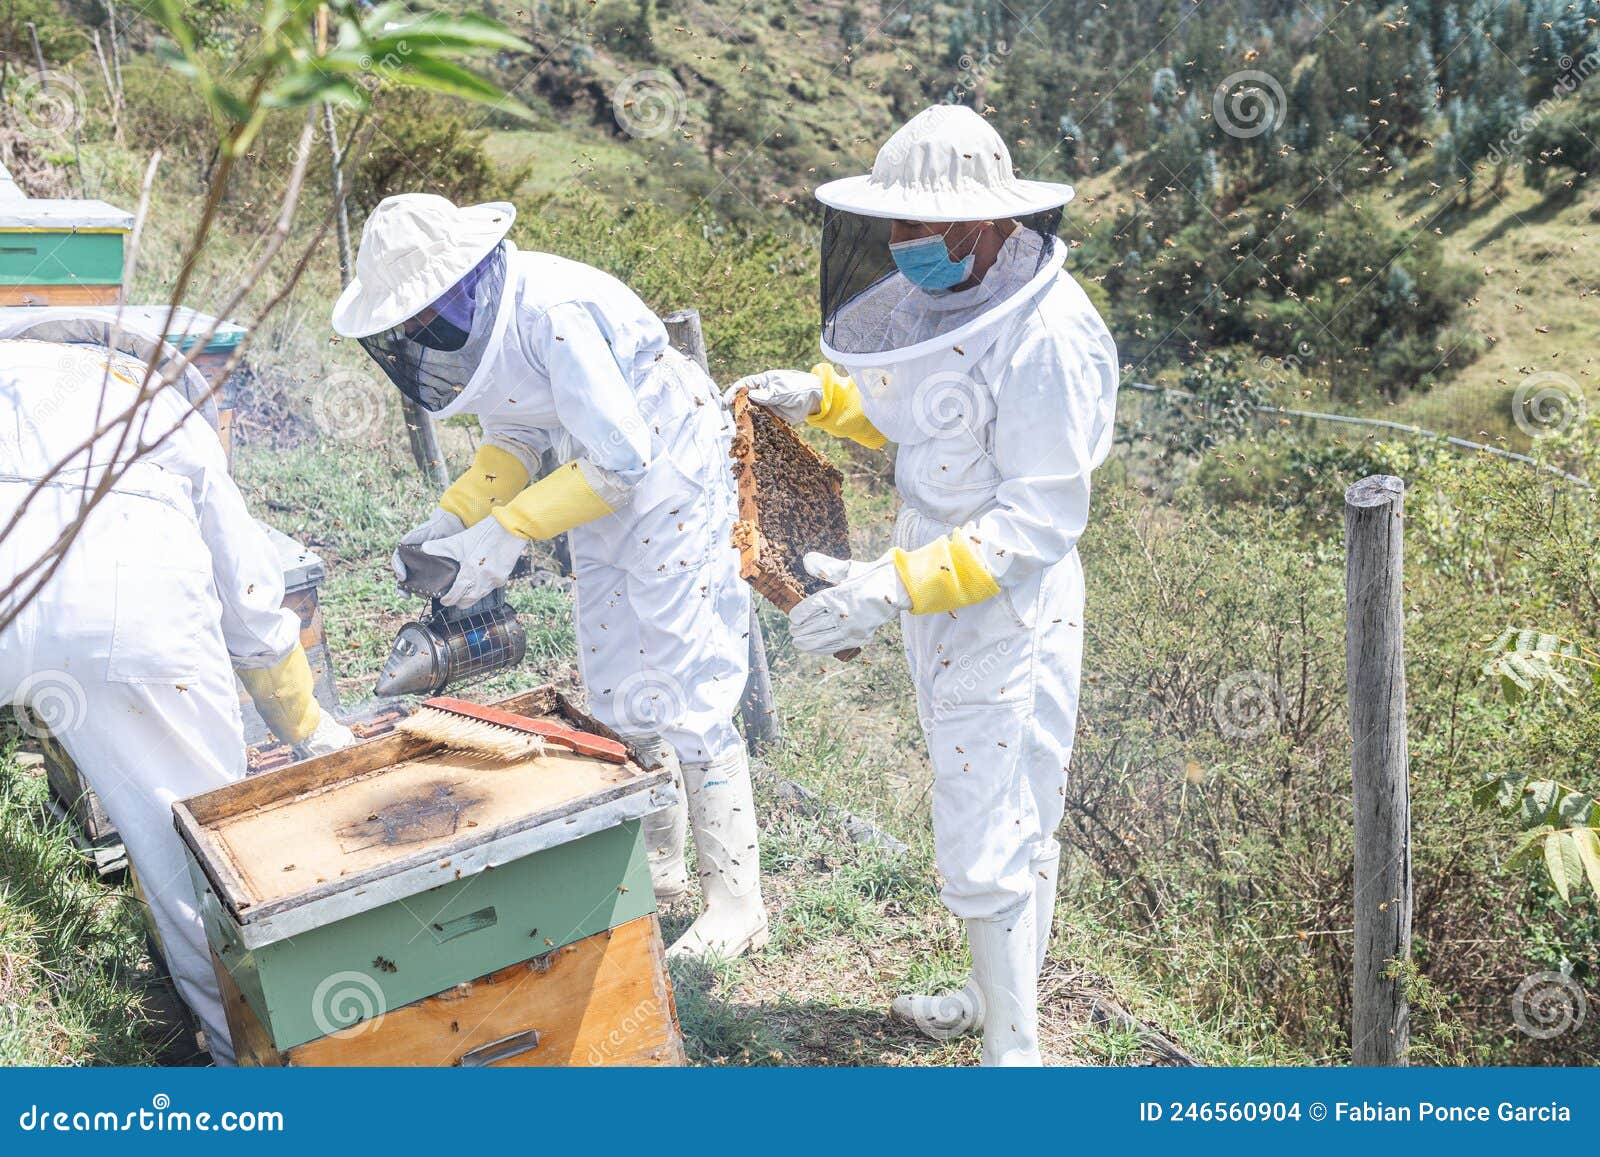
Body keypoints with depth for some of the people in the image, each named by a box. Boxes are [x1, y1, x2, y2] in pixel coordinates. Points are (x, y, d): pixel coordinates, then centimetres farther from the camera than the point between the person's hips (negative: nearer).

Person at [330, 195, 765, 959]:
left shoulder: (557, 314, -29)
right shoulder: (475, 321, -2)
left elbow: (622, 457, -29)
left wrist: (508, 531, -27)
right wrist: (453, 519, -6)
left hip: (671, 495, -9)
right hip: (603, 501, 9)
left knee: (687, 697, -6)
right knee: (616, 696, 14)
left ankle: (735, 904, 8)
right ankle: (660, 866, 31)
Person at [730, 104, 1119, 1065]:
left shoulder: (1046, 335, -24)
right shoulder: (955, 297, 4)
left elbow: (1041, 519, -26)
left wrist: (896, 586, -31)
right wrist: (824, 396, 7)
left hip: (1009, 615, -9)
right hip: (945, 605, 9)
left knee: (990, 842, 0)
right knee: (1011, 820, 22)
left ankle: (1014, 1051, 18)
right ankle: (1004, 994, 41)